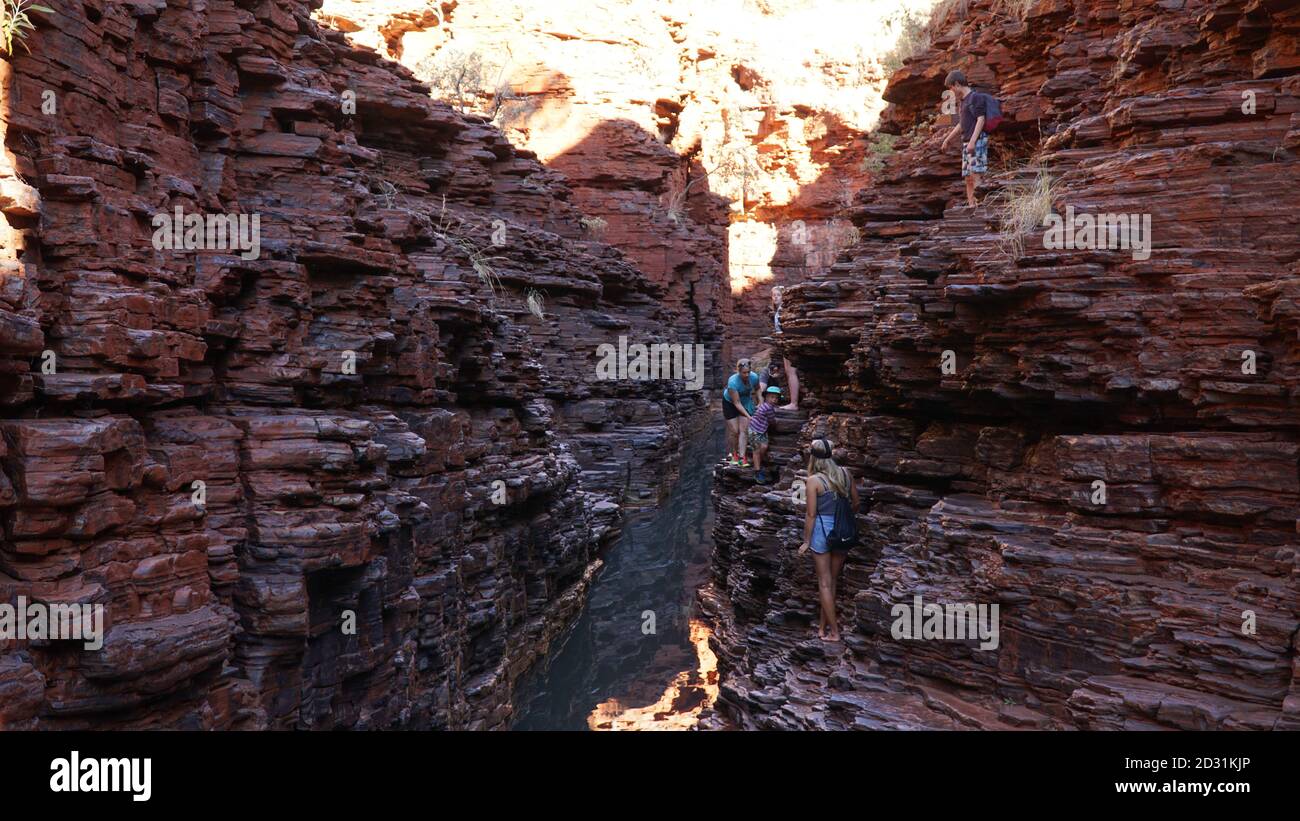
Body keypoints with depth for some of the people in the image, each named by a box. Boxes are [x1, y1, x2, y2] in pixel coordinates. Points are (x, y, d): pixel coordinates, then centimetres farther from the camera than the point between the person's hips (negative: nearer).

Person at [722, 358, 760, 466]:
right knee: (734, 431, -6)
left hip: (745, 403, 3)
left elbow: (757, 389, 3)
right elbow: (736, 403, -30)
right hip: (730, 403, -3)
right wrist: (748, 416, -33)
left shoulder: (754, 377, -22)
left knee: (743, 430, -8)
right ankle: (731, 453, 17)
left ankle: (742, 457, -9)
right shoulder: (733, 382, -35)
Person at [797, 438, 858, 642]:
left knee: (825, 583, 6)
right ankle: (823, 626, 25)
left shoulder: (813, 481, -13)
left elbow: (811, 514, -11)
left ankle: (834, 632, 10)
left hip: (822, 529, -5)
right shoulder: (845, 474, 1)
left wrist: (806, 541, -2)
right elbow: (856, 503, 9)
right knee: (832, 580, 16)